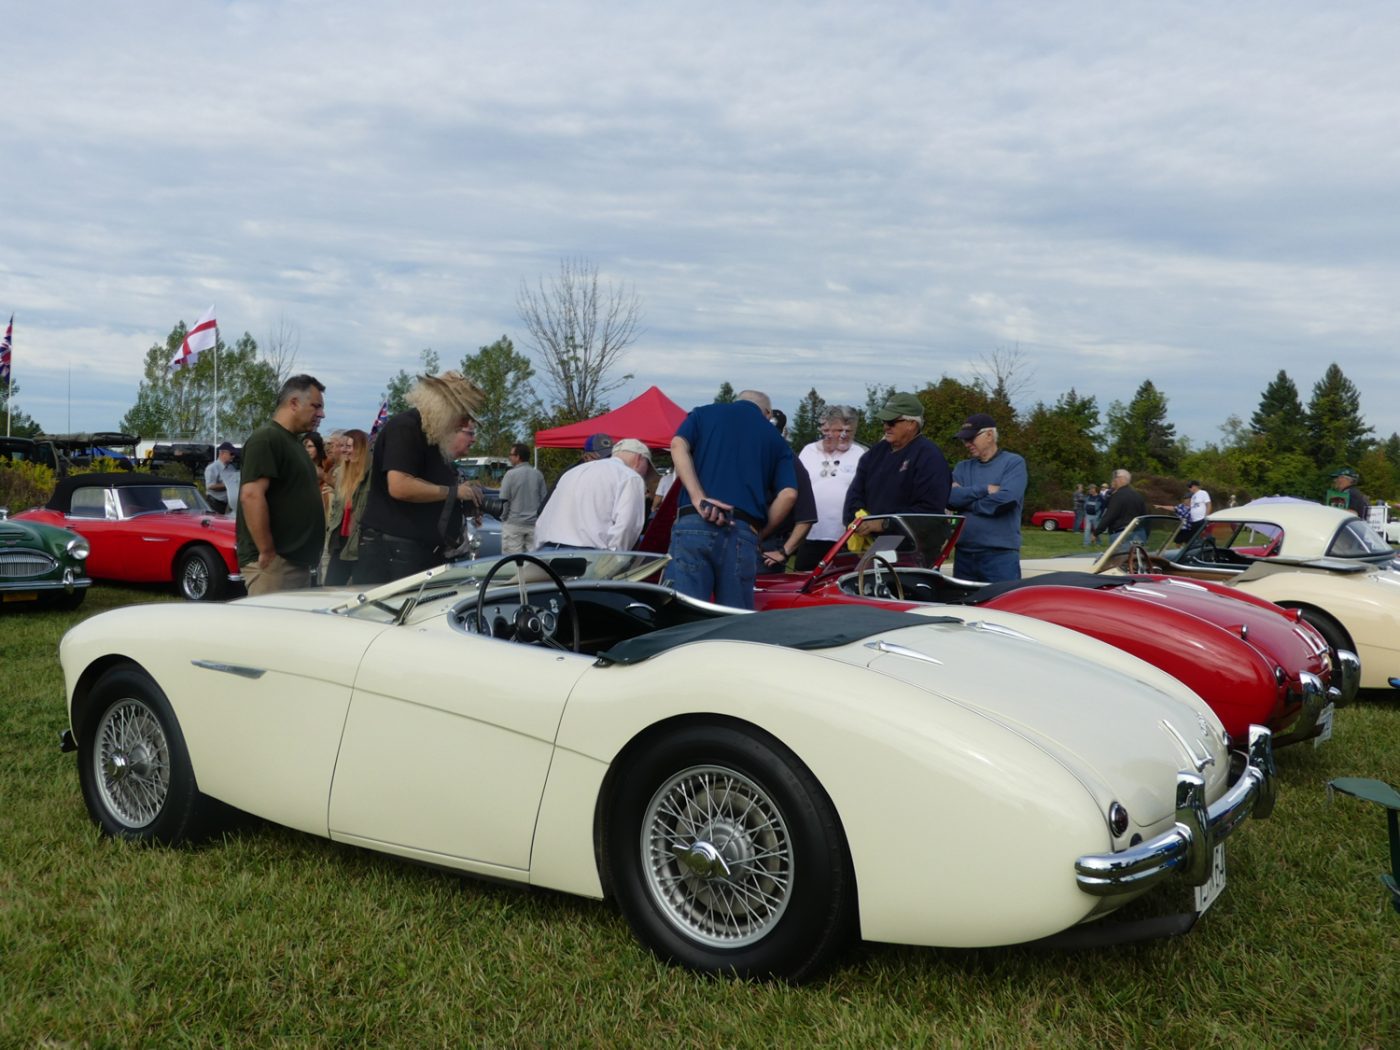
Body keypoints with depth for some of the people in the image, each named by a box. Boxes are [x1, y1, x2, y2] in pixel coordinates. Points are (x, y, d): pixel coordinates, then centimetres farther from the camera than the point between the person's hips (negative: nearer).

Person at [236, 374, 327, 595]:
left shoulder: (294, 441, 19)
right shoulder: (266, 439, -11)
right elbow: (251, 495, -21)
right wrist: (267, 552, -21)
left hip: (297, 560, 10)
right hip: (273, 562, -10)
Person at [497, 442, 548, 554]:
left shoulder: (511, 474, -9)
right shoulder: (538, 475, 4)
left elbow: (504, 500, -8)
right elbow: (544, 499, 8)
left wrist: (503, 517, 7)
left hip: (513, 524, -4)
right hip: (534, 524, 4)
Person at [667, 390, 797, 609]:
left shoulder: (703, 413, 20)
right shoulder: (776, 439, 20)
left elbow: (678, 445, 0)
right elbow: (788, 494, 5)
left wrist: (698, 497, -8)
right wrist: (758, 532, 13)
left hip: (693, 524, -1)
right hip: (742, 534, 1)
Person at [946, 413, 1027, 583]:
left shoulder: (1013, 463, 1)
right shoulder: (962, 467, 15)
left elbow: (1006, 498, -16)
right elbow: (950, 497, -2)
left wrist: (966, 499, -5)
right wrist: (984, 490, -11)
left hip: (1000, 554, -5)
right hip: (964, 553, 5)